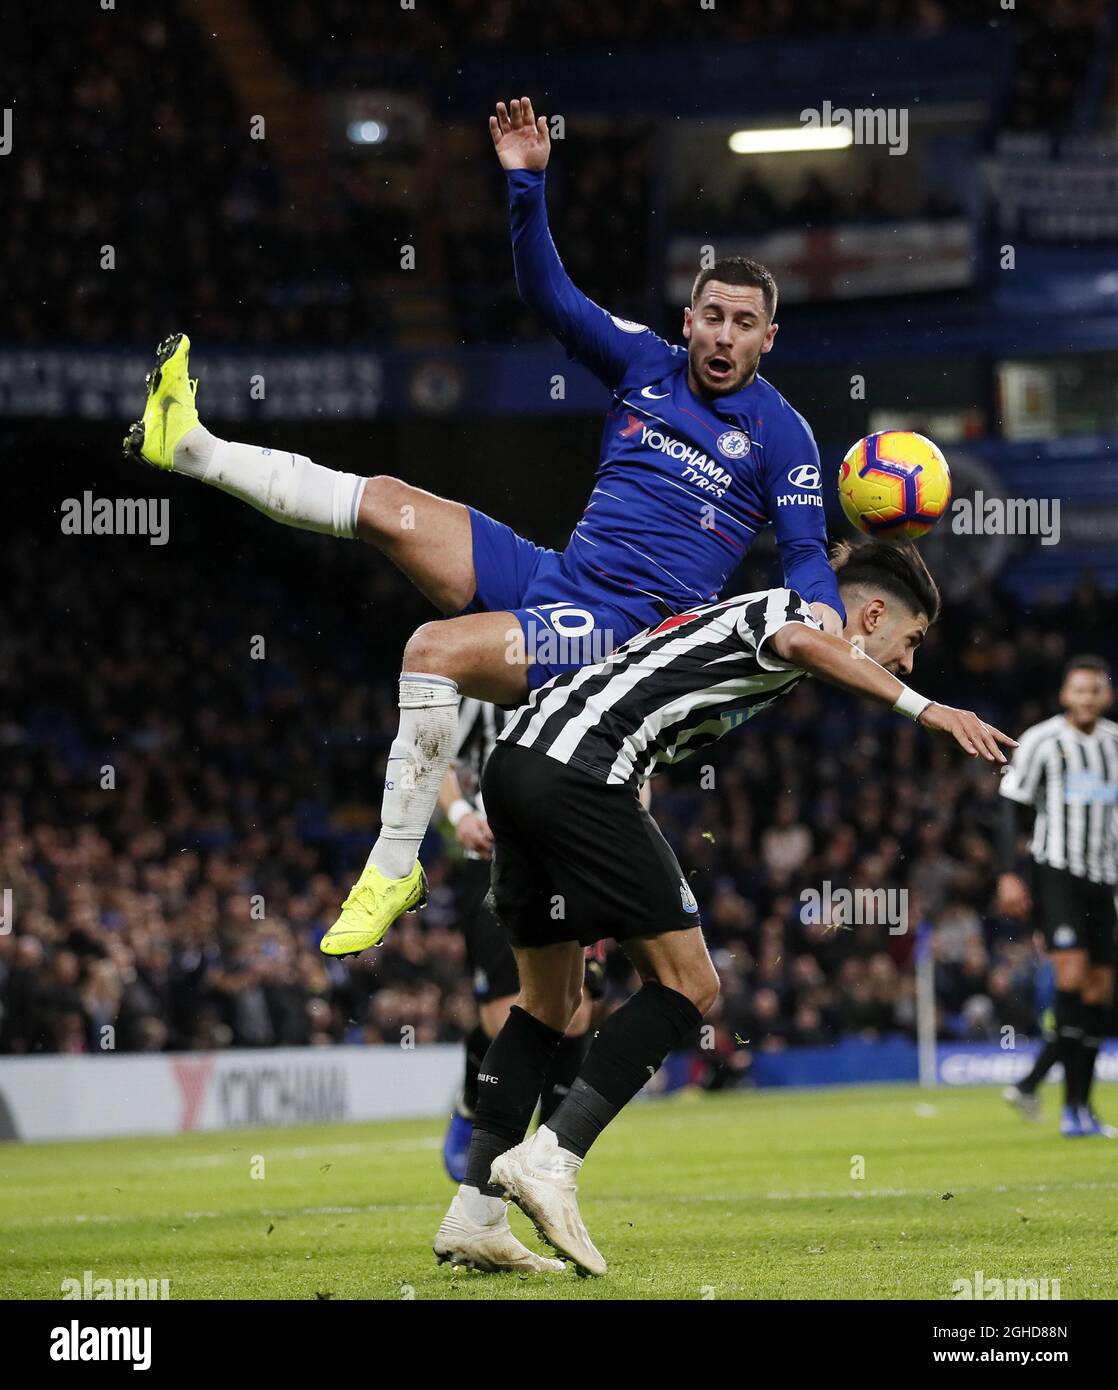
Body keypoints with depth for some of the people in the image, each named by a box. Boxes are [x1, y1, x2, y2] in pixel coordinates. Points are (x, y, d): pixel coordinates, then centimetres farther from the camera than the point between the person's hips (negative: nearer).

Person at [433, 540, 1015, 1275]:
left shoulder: (750, 615, 30)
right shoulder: (799, 608, 2)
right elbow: (806, 644, -25)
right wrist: (924, 708, -34)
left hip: (517, 761, 10)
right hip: (583, 768, -10)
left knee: (550, 1000, 15)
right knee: (688, 985, -5)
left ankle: (474, 1216, 11)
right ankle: (549, 1160, -15)